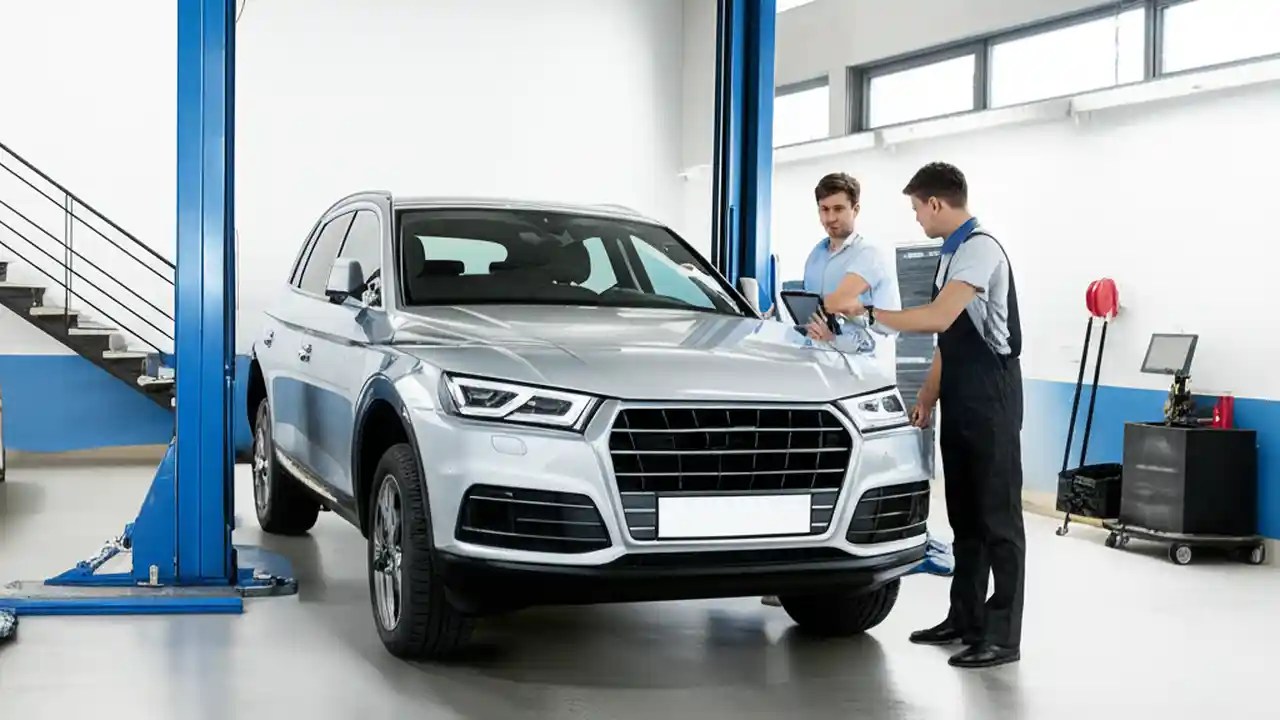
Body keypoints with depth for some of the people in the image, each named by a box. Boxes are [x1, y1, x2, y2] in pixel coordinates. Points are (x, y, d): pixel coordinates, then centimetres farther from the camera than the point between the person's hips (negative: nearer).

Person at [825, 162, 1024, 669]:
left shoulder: (980, 248, -14)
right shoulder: (950, 254, 15)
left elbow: (939, 319, -24)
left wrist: (869, 313, -17)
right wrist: (926, 399, 15)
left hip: (989, 401, -10)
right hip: (958, 403, 10)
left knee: (997, 516, -5)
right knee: (963, 515, 14)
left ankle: (1003, 636, -1)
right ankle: (964, 620, 22)